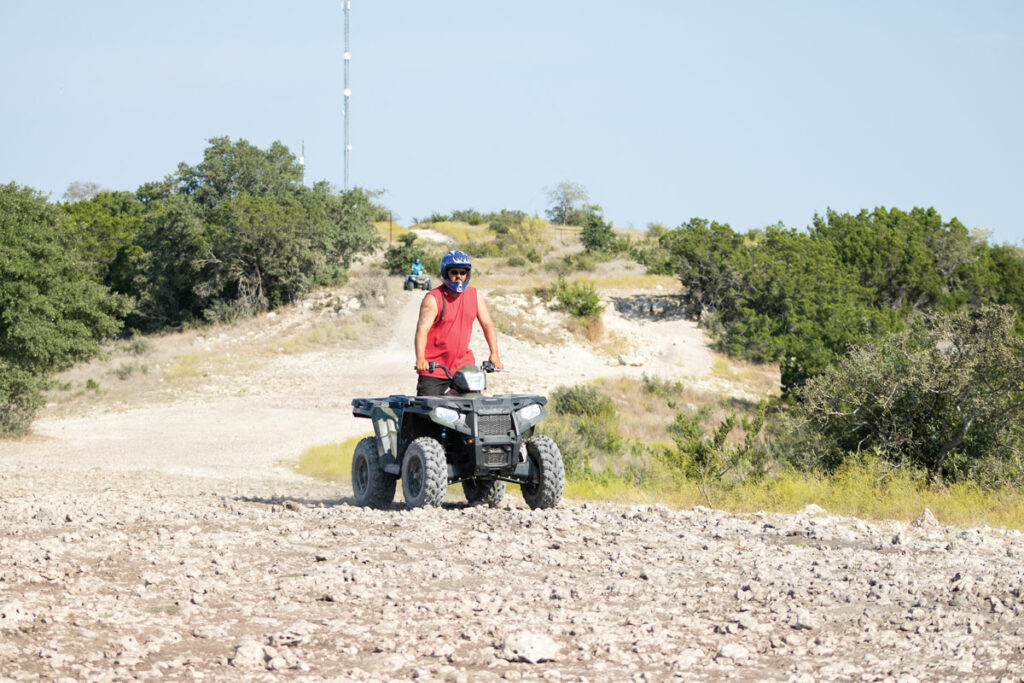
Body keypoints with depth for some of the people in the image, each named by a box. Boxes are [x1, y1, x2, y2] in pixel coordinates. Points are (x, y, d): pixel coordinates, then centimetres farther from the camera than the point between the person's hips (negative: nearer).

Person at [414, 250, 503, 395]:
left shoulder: (475, 296, 8)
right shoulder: (433, 298, -9)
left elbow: (487, 325, 8)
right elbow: (422, 329, -20)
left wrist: (494, 354, -7)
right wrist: (420, 359, -35)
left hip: (463, 364, 4)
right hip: (434, 367, -4)